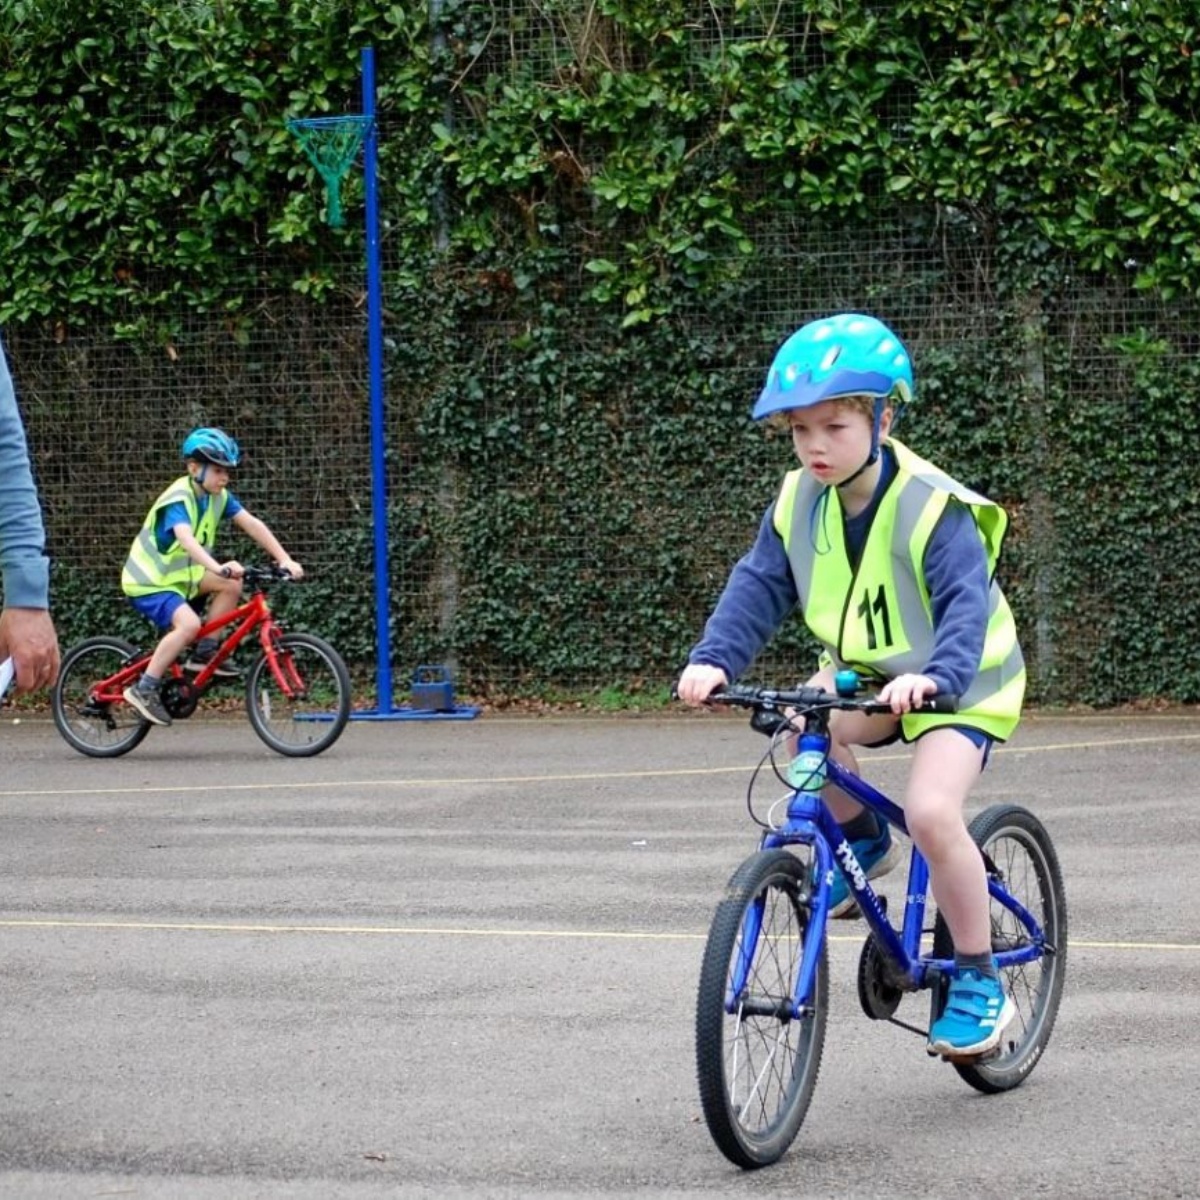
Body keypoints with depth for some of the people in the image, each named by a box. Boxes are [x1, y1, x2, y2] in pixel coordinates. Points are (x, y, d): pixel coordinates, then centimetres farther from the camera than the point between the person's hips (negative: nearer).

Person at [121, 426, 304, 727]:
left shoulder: (219, 497, 0)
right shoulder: (178, 499, -24)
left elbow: (252, 524, -7)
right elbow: (186, 539, -41)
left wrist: (284, 560, -18)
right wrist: (219, 568, -56)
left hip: (180, 576, 8)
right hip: (149, 583, -8)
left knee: (231, 585, -11)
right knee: (188, 624, -30)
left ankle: (203, 653, 0)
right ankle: (145, 688, -21)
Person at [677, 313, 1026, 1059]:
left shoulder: (932, 508, -25)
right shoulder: (799, 503, -8)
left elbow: (966, 605, -33)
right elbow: (760, 585, -9)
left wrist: (936, 675, -52)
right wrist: (715, 659, -27)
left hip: (959, 683, -7)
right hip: (866, 669, 7)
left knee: (931, 811, -27)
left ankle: (979, 983, -10)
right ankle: (862, 842, 7)